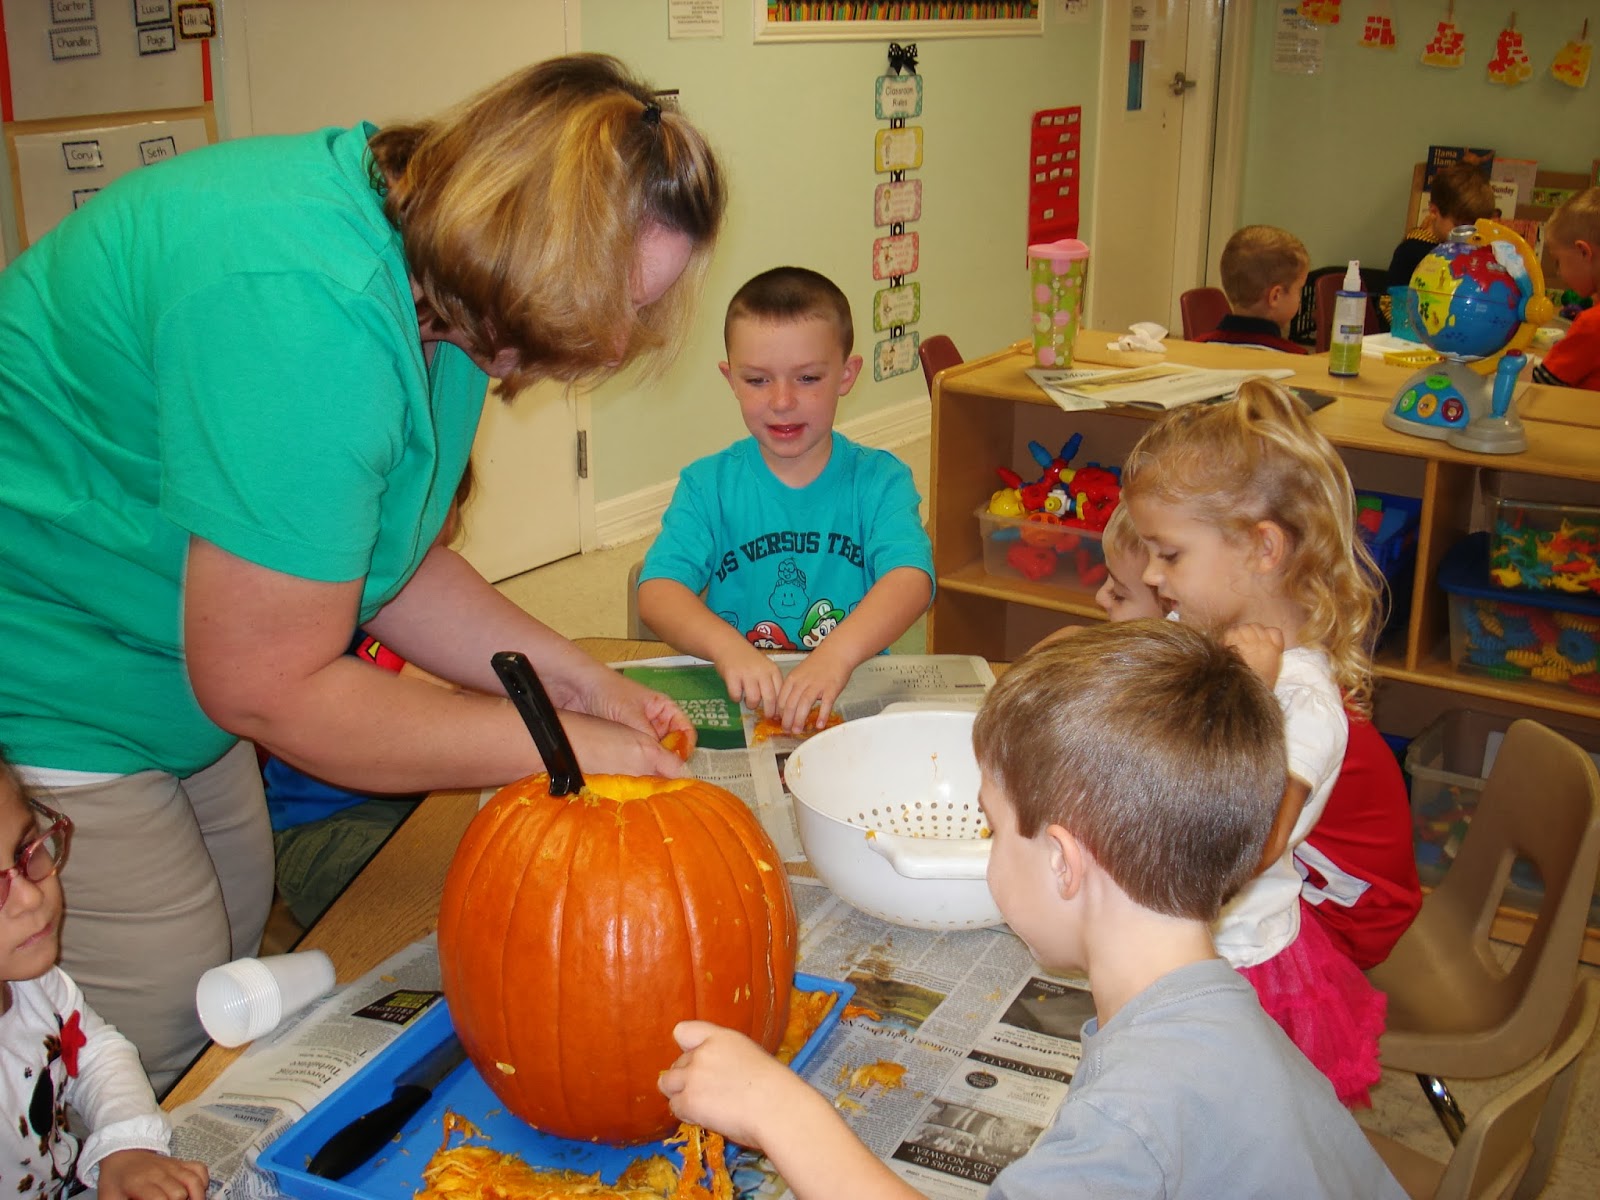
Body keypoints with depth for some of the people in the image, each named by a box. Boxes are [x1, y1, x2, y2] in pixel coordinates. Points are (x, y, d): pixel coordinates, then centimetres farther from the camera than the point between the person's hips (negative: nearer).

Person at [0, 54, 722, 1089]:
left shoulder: (442, 301, -5)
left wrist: (580, 682, -3)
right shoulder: (305, 309, -35)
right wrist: (565, 745, -21)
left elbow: (386, 561, 6)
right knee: (165, 1023, 0)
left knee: (236, 935, 19)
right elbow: (266, 687, -29)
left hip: (180, 668, 10)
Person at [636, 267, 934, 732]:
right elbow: (657, 590, -9)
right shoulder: (708, 485, 4)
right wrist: (727, 647, -30)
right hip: (734, 701, 1)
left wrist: (838, 653, -35)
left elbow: (912, 577, -16)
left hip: (855, 695, -1)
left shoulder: (879, 480, 2)